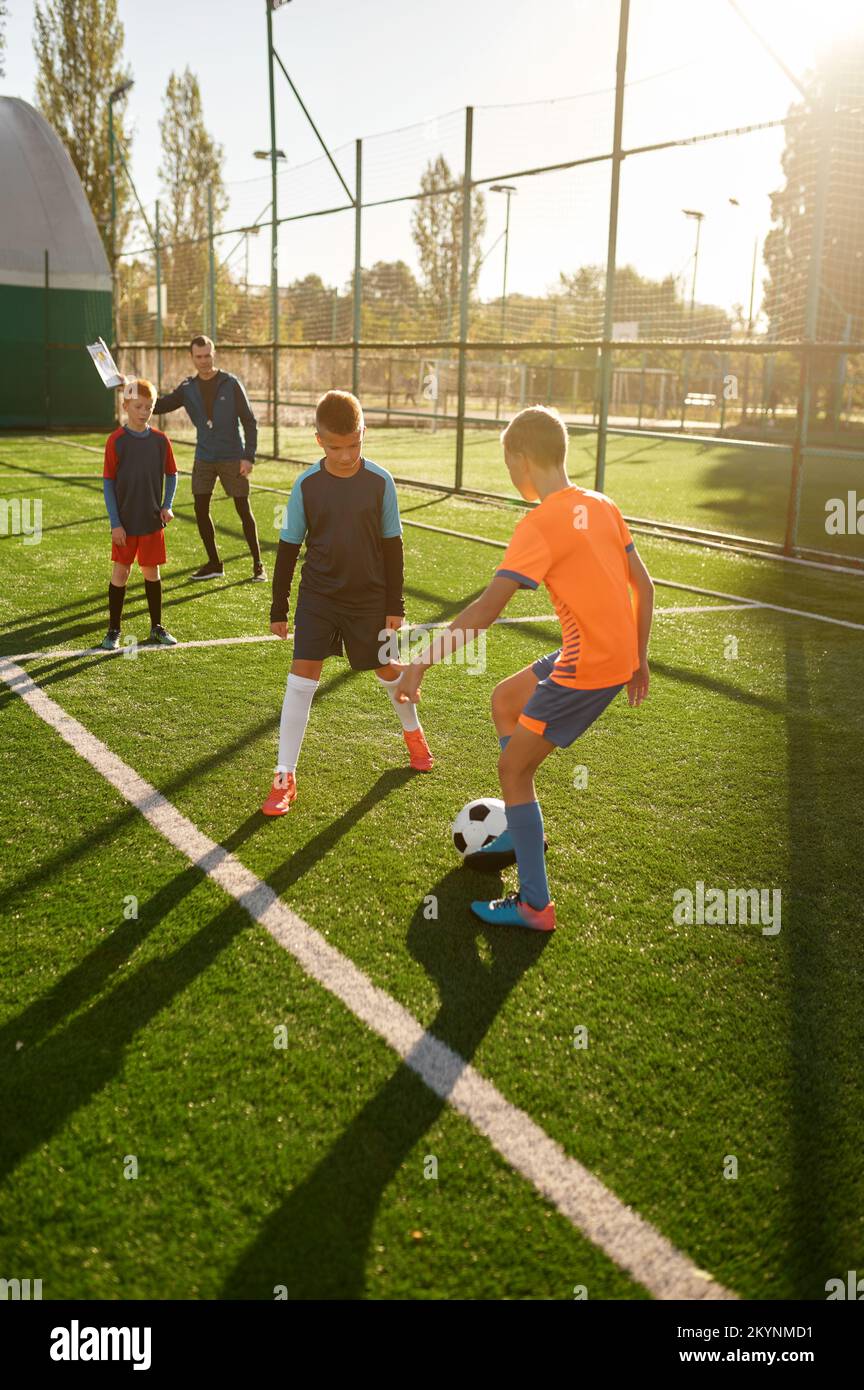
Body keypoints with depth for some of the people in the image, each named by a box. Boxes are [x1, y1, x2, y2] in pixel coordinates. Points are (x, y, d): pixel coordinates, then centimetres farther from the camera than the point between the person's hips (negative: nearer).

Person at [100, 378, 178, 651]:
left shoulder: (160, 440, -1)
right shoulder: (116, 440, -8)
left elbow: (171, 475, 10)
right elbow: (107, 483, -7)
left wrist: (167, 506, -5)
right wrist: (115, 523, -11)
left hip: (153, 521, 2)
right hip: (125, 522, -2)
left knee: (152, 571, 10)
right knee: (120, 572, 3)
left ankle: (157, 628, 21)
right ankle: (113, 630, 13)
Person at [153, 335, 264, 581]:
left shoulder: (230, 383, -6)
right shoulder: (188, 388, 5)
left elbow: (249, 421, -5)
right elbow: (160, 406, 4)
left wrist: (249, 456, -12)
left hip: (232, 459, -4)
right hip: (203, 459, 4)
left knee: (244, 510, -2)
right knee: (201, 510, 4)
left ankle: (257, 565, 9)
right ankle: (214, 564, 18)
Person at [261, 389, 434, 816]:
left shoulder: (380, 482, -9)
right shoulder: (306, 484, -8)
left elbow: (392, 546, -1)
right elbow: (288, 547, 0)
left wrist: (394, 606, 0)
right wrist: (279, 608, 1)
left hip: (369, 598, 0)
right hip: (318, 596, 0)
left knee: (386, 669, 14)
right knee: (302, 674, -9)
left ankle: (412, 730, 46)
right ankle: (285, 777, -3)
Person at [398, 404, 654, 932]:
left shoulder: (542, 524, -18)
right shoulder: (602, 505, 7)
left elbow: (488, 606, -26)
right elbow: (643, 584, 11)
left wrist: (423, 661, -23)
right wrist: (638, 658, 20)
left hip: (588, 668, -9)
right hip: (620, 655, 9)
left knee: (513, 768, 2)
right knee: (505, 698, 25)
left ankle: (535, 905, 9)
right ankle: (524, 829, 33)